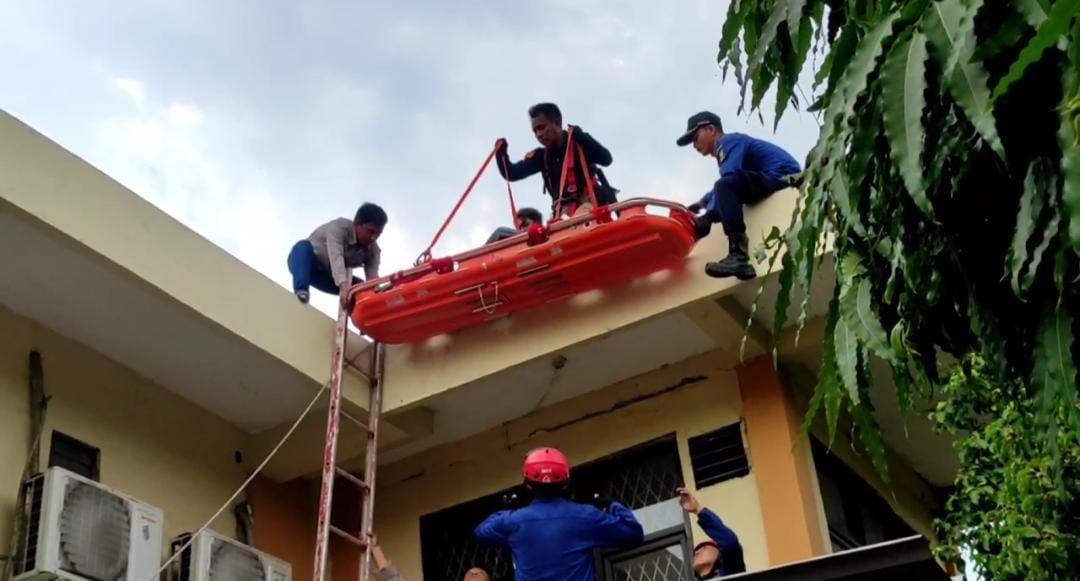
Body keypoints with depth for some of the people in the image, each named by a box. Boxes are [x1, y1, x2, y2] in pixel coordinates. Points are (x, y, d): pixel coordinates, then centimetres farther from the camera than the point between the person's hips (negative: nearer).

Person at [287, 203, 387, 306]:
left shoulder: (373, 249, -14)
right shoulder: (339, 227, -29)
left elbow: (373, 277, -25)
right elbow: (336, 256, -46)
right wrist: (343, 286, -62)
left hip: (328, 277, 5)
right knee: (303, 247, -38)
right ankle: (301, 290, -51)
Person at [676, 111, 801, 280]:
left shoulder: (729, 142, -6)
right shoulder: (726, 147, 22)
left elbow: (727, 181, -21)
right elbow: (727, 189, 34)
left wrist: (707, 216, -24)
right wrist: (702, 203, 22)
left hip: (784, 176, -11)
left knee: (725, 186, -27)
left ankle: (738, 256, -38)